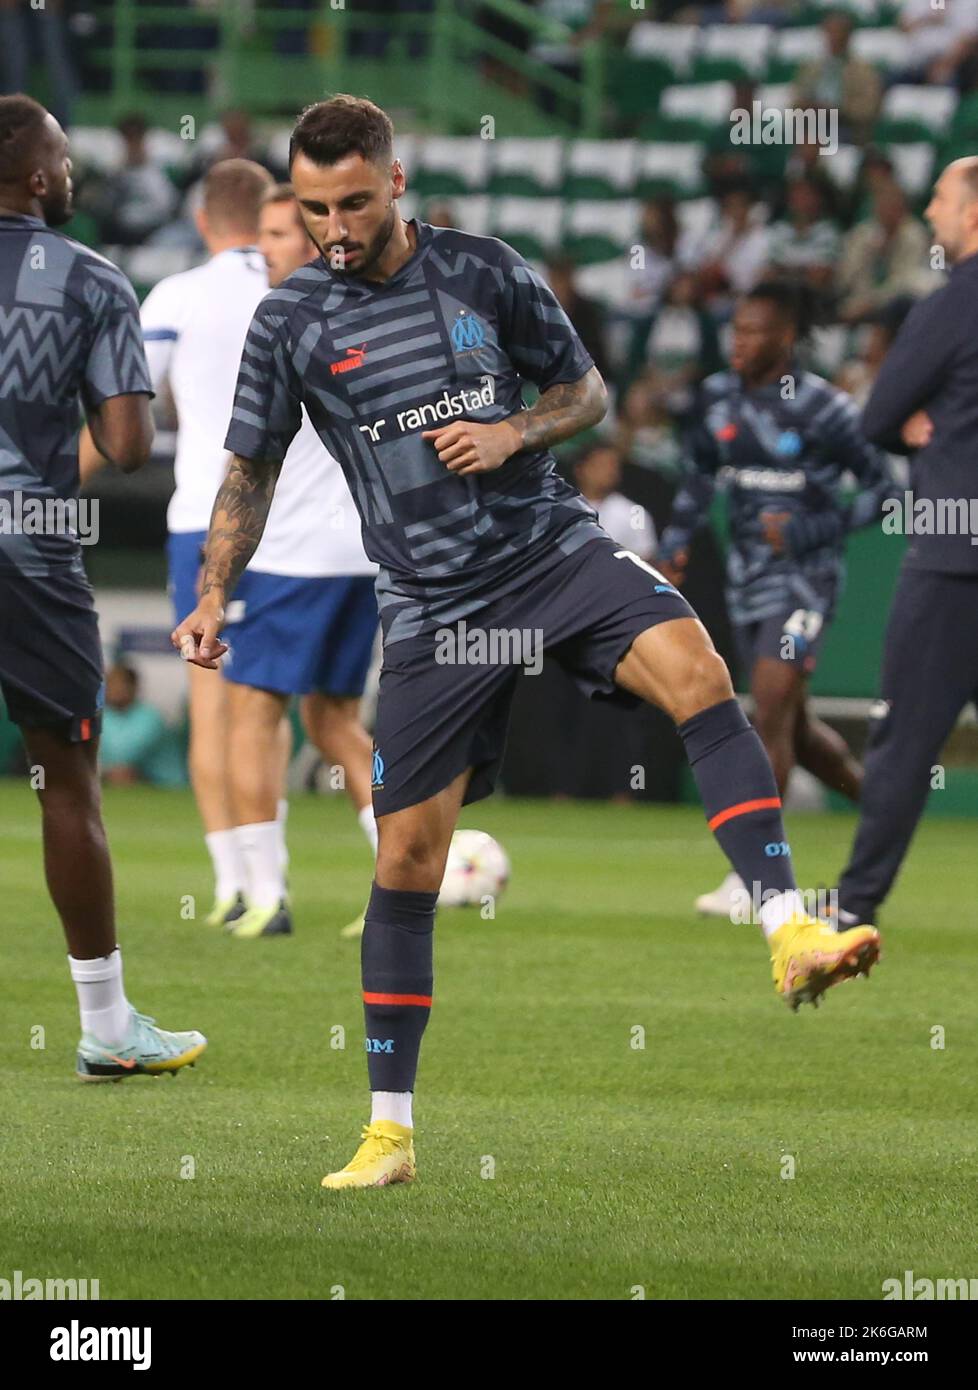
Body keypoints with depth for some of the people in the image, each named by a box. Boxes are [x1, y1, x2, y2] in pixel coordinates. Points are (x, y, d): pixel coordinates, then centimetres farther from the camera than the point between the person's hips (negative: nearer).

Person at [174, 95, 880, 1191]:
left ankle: (791, 936, -35)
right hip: (433, 605, 1)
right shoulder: (290, 321, 0)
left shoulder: (483, 271, 0)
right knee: (406, 859, 0)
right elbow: (250, 474, 10)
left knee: (695, 671, -30)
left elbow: (587, 392, 10)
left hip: (554, 550, 0)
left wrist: (512, 434, -10)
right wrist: (212, 599, -3)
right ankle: (389, 1130, 11)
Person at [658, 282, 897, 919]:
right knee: (794, 727, 12)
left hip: (804, 576, -7)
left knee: (771, 711, -15)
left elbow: (883, 488, -9)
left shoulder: (823, 409, -14)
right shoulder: (720, 397, 5)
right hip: (748, 578, 7)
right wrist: (678, 538, 8)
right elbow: (703, 475, 22)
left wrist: (811, 531, -17)